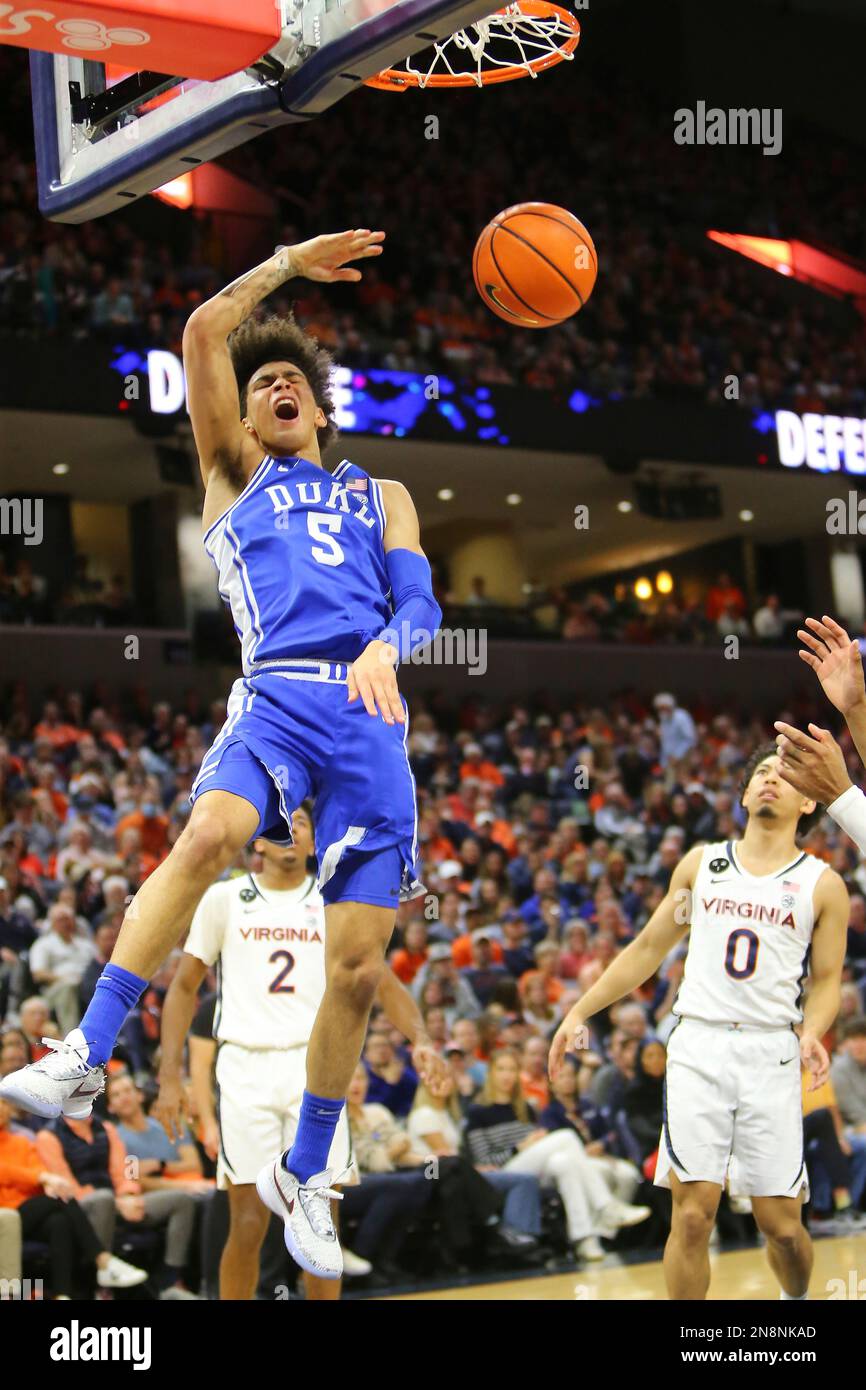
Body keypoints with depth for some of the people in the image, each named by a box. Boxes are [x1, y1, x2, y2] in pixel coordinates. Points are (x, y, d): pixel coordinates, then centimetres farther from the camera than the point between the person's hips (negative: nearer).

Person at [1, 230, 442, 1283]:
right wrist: (289, 263, 20)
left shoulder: (381, 496, 27)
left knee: (357, 966, -3)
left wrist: (384, 647, -10)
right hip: (276, 698, -2)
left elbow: (420, 605, 11)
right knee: (207, 835, -36)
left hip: (370, 718, 2)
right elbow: (203, 331, 12)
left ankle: (304, 1174, 13)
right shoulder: (236, 474, 22)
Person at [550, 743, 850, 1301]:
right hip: (698, 1046, 1)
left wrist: (811, 1033, -14)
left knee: (782, 1224, 1)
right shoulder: (702, 863, 11)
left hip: (771, 1054, -1)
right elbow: (648, 949, 17)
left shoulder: (823, 884, 5)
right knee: (692, 1215, -7)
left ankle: (796, 1298, 32)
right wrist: (581, 1012, 13)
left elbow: (827, 980, 6)